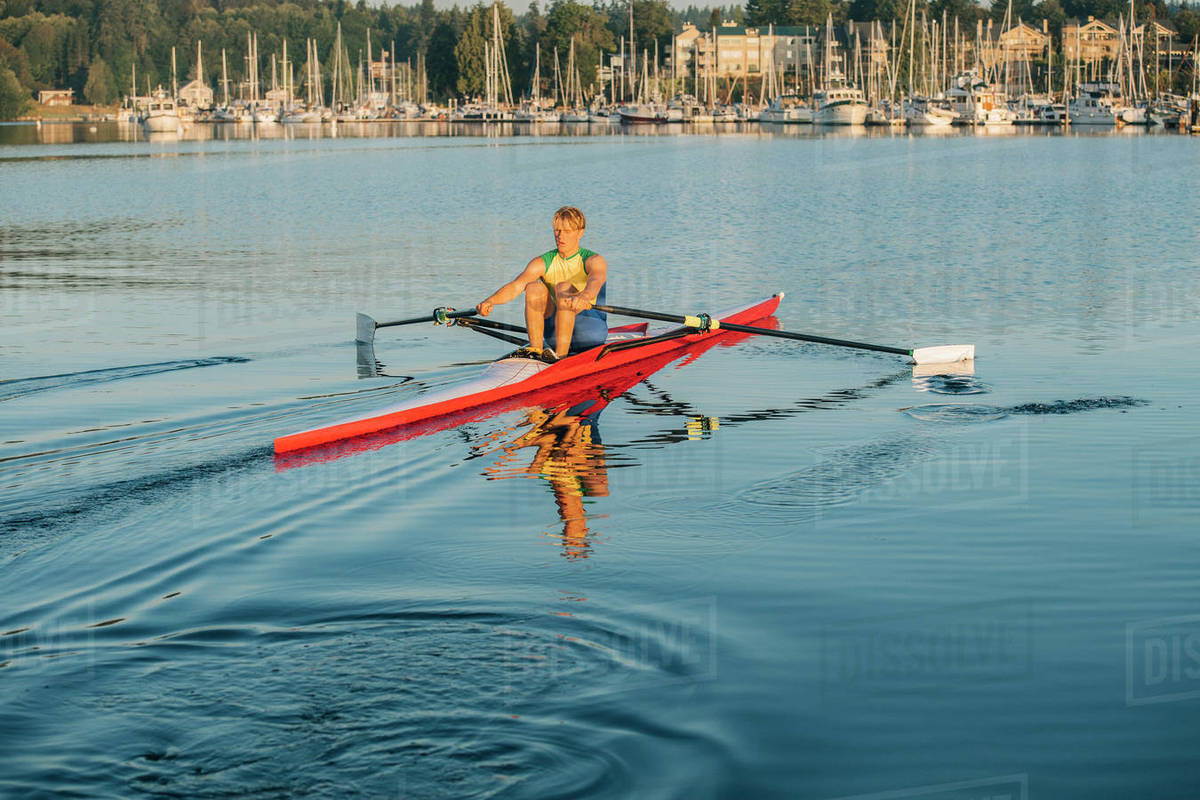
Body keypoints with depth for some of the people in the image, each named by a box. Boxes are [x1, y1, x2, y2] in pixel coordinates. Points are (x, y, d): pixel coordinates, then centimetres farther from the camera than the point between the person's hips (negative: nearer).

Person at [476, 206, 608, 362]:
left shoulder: (594, 260, -6)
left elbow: (596, 281, -31)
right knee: (534, 287, -19)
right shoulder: (543, 263, 4)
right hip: (556, 327, 4)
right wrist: (490, 301, -34)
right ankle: (536, 349, -22)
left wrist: (583, 297, -56)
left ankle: (561, 354, -36)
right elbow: (516, 286, -12)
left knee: (563, 287, -29)